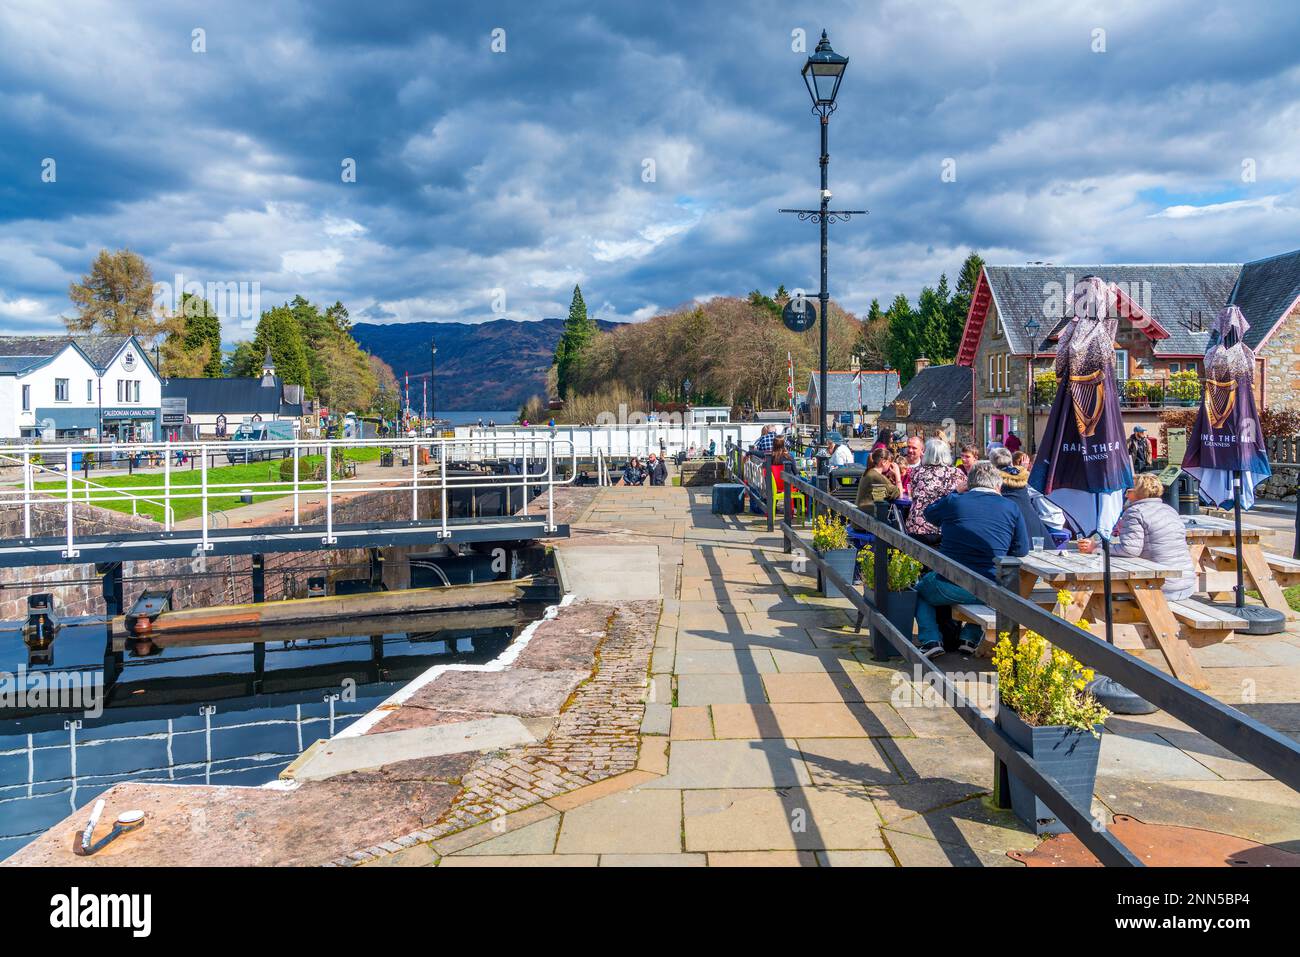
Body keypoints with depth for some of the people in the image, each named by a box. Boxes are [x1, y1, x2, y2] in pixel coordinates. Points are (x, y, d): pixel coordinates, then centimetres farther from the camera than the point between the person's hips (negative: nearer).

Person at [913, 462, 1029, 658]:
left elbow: (929, 514, 18)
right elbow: (1022, 550, 4)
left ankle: (931, 640, 10)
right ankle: (970, 638, 24)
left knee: (920, 590, 29)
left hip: (950, 587, -2)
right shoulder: (1011, 507, 1)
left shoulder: (954, 502, -2)